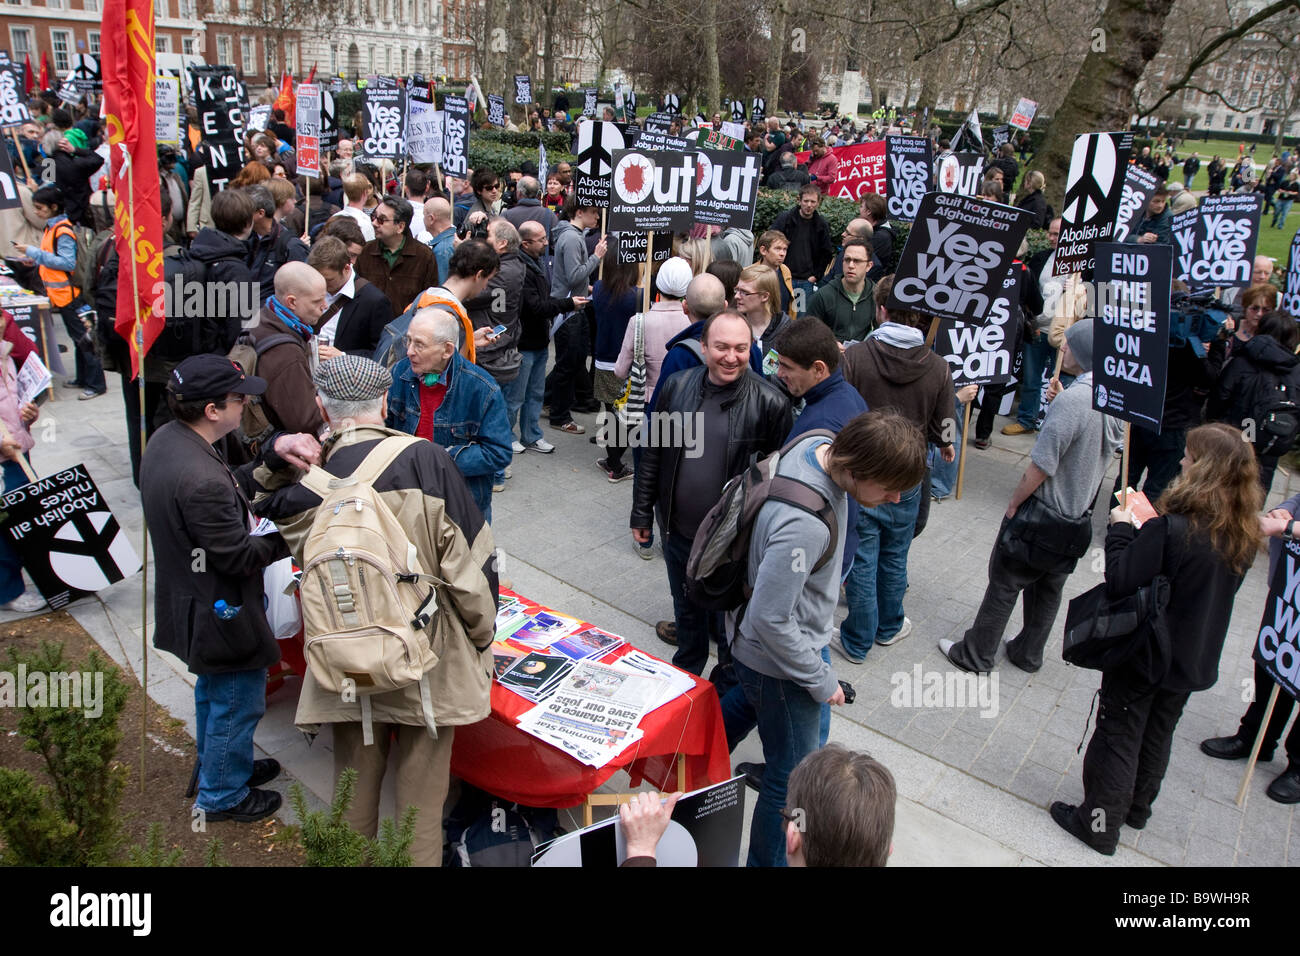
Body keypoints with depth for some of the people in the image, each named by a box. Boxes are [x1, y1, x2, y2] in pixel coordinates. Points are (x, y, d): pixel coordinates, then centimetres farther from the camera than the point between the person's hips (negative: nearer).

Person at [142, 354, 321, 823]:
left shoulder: (166, 440, -4)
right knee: (237, 704, 12)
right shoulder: (201, 479, -35)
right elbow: (238, 556, -27)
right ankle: (222, 795, 32)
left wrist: (275, 450, -15)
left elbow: (235, 484, 0)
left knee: (213, 691, 30)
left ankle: (217, 766, 51)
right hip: (220, 610, -10)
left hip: (188, 600, 10)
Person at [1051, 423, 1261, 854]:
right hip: (1195, 660, 7)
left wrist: (1121, 529, -13)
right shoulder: (1245, 535, -7)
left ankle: (1100, 823, 24)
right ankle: (1137, 807, 44)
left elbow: (1119, 583, -26)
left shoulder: (1172, 528, -30)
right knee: (1158, 735, 25)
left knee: (1118, 737, 10)